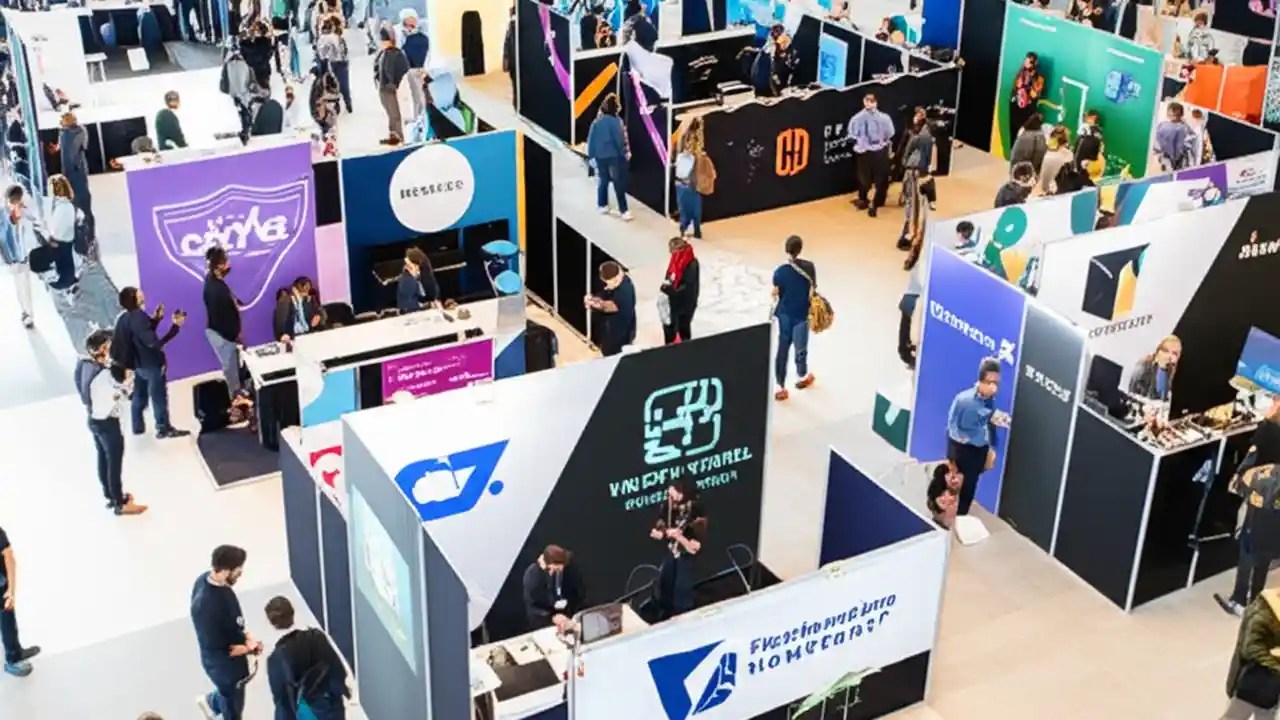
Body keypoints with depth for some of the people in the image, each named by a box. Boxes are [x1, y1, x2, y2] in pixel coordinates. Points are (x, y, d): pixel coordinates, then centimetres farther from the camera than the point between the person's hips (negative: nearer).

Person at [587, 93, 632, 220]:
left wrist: (591, 156, 11)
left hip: (600, 157, 5)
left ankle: (602, 206, 27)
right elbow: (620, 140, -14)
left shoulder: (596, 121, 1)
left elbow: (591, 140, 3)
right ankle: (624, 211, -3)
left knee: (602, 182, 19)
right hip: (614, 157, -5)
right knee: (619, 184, -2)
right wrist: (625, 153, 0)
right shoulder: (616, 121, -15)